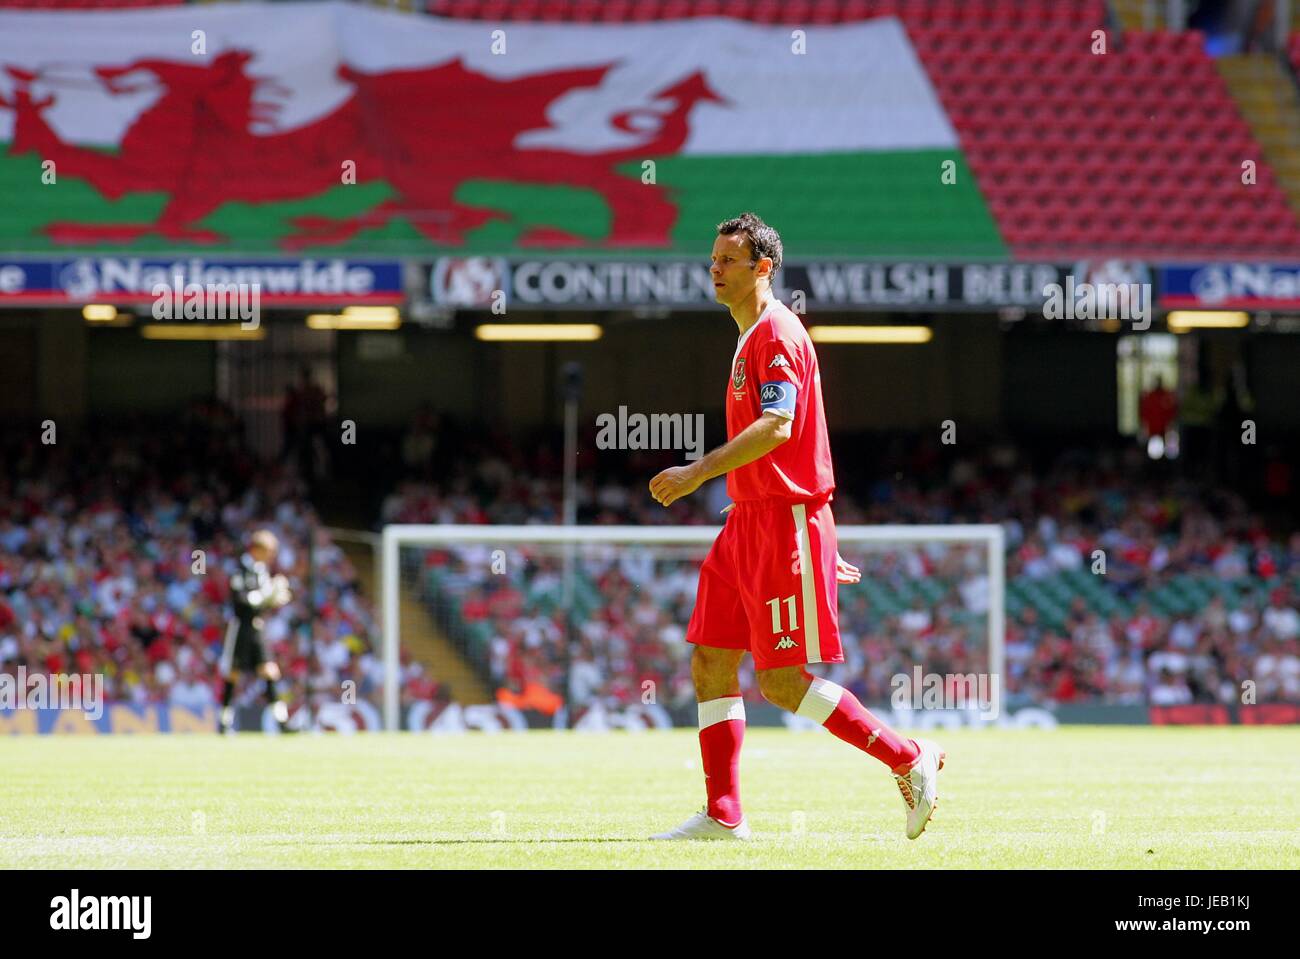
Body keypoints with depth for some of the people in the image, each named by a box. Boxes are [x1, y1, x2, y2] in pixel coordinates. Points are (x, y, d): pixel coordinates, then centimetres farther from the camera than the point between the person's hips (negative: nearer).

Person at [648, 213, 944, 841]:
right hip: (748, 522, 10)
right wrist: (821, 546, 26)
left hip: (786, 520, -10)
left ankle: (909, 759, 0)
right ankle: (723, 815, 6)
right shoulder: (751, 338, 20)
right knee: (710, 663, 4)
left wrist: (700, 471, -31)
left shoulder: (777, 334, -12)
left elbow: (777, 426, -25)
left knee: (782, 682, -9)